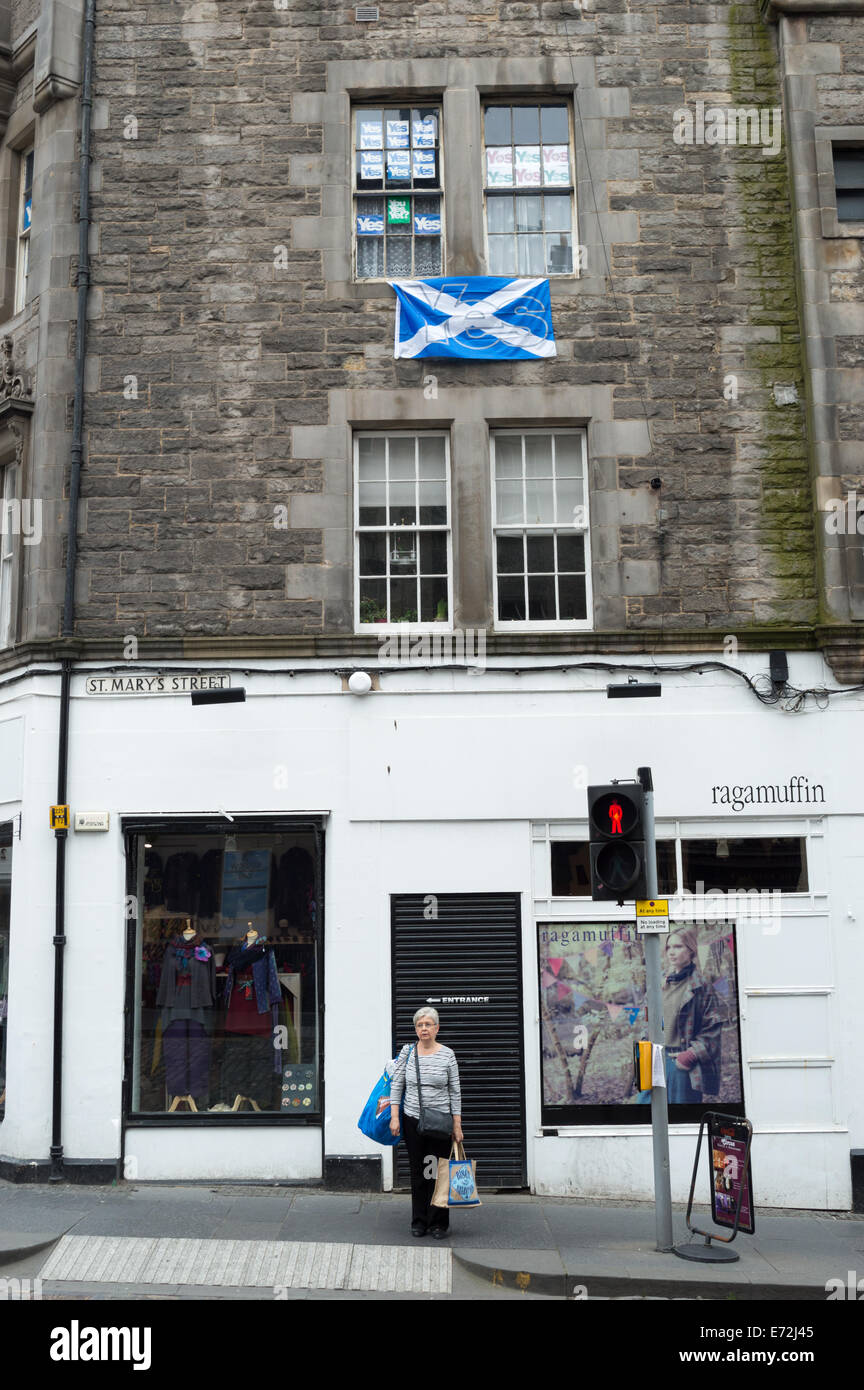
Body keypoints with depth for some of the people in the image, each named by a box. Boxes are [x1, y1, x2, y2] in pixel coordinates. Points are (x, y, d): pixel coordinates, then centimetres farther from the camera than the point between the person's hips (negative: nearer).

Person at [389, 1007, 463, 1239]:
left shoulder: (447, 1055, -2)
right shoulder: (407, 1052, 1)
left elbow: (455, 1092, 2)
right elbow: (396, 1085, 3)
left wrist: (457, 1125, -1)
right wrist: (394, 1117, -5)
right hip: (413, 1120, 1)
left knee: (438, 1172, 0)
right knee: (417, 1172, 7)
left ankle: (438, 1223, 10)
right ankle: (419, 1221, 16)